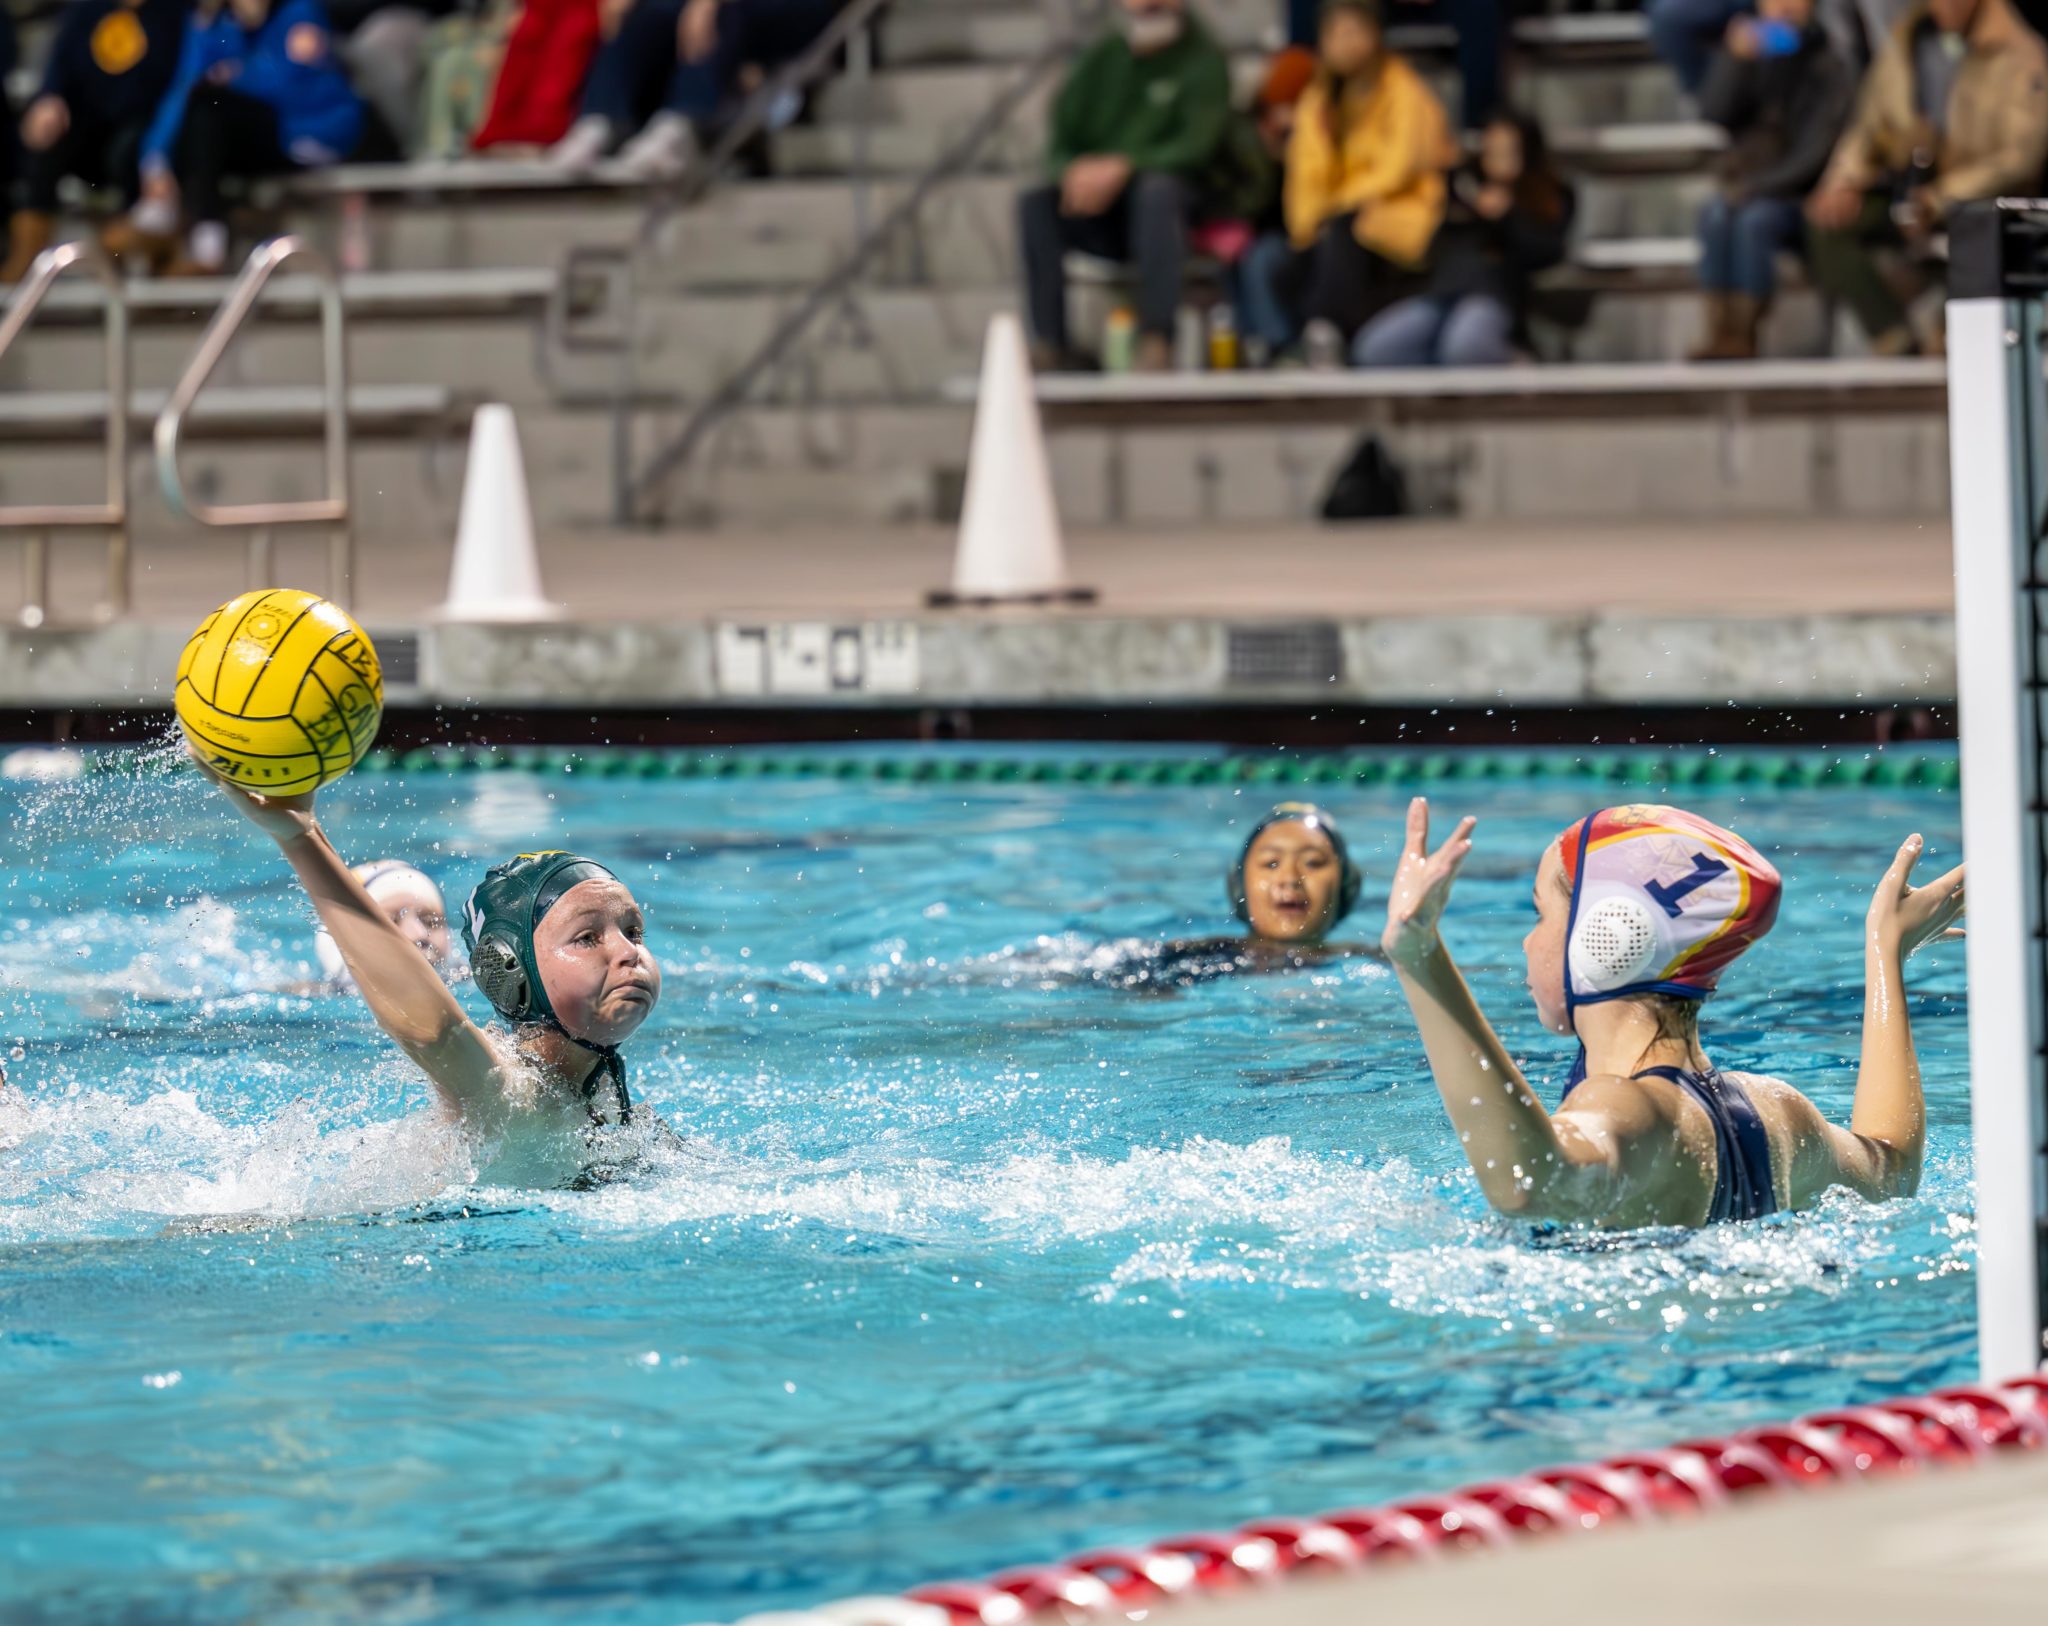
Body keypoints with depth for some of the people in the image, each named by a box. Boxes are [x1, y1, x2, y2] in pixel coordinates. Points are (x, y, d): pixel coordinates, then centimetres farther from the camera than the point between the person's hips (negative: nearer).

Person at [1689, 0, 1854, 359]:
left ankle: (1741, 336, -33)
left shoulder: (1829, 69, -2)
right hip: (1746, 189, 3)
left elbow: (1816, 153, -10)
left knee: (1755, 217, -33)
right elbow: (1713, 112, -7)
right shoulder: (1747, 56, 10)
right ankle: (1717, 330, -37)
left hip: (1800, 201, -3)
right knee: (1715, 213, -29)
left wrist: (1755, 187, -20)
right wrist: (1736, 59, -22)